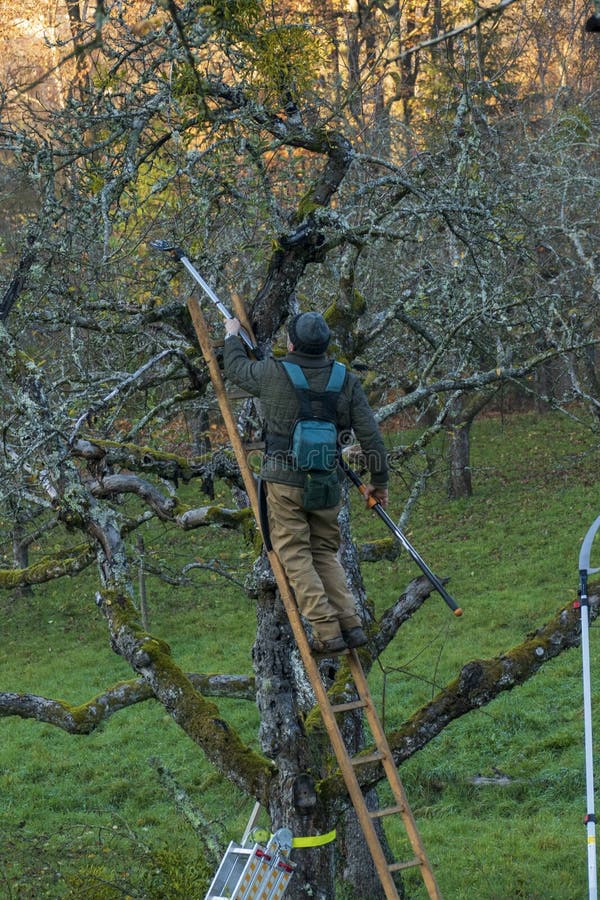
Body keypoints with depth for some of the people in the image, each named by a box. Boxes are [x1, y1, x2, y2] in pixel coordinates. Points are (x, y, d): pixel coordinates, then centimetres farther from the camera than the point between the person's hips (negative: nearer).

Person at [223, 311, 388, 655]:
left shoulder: (273, 375, -9)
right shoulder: (347, 382, -2)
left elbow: (236, 368, 13)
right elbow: (371, 436, -1)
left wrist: (233, 336, 33)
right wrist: (379, 481, 12)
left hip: (284, 479, -3)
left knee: (296, 556, 4)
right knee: (325, 553, 17)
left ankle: (327, 632, -3)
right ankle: (351, 624, 7)